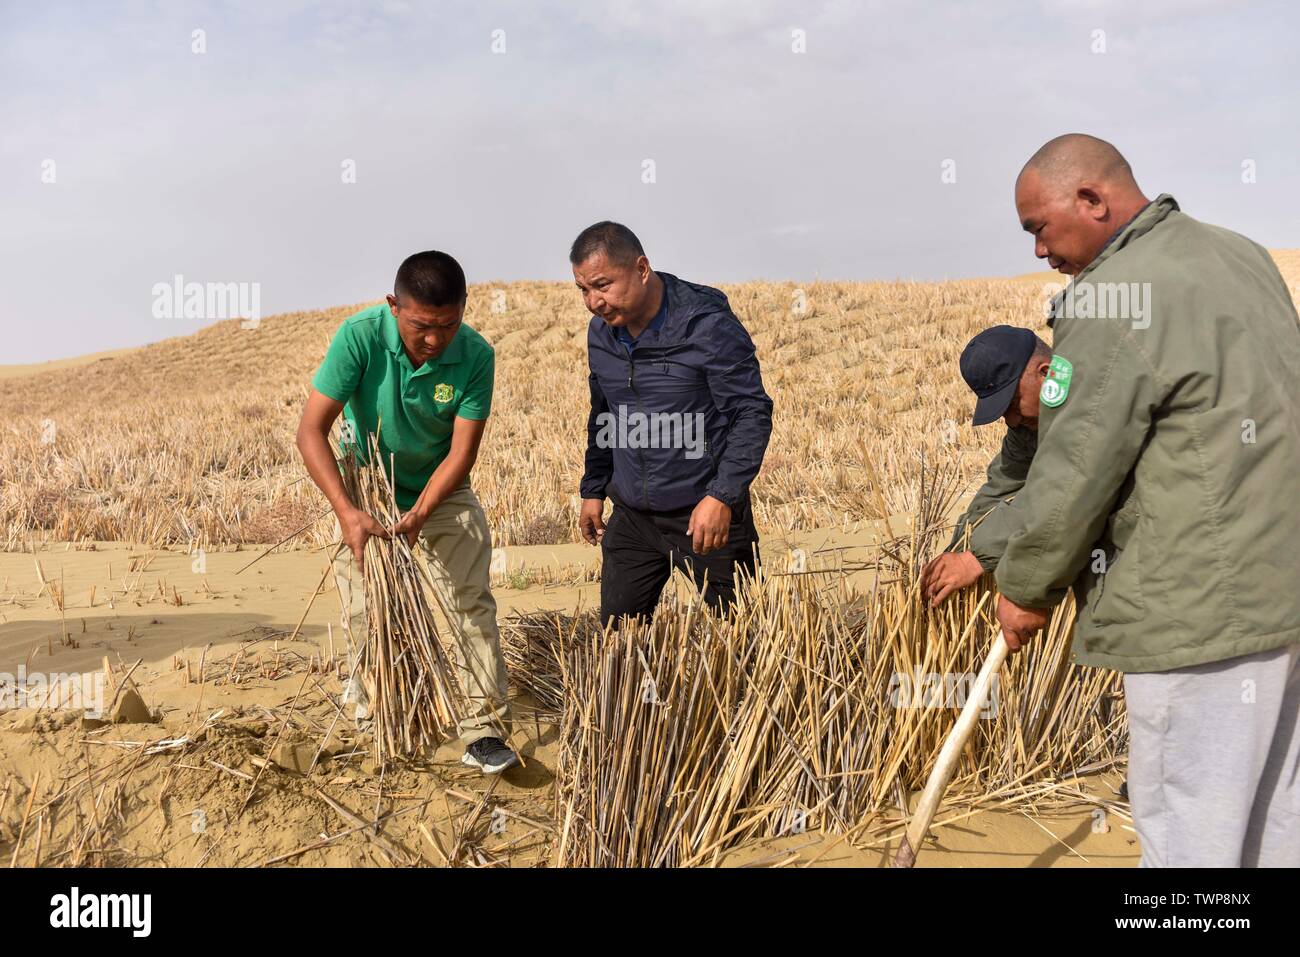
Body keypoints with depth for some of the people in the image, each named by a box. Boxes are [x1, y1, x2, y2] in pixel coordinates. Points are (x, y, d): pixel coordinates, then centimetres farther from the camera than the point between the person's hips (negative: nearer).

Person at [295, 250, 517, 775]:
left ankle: (485, 727, -3)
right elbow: (311, 428, -26)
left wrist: (417, 516, -33)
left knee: (472, 602, -9)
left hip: (440, 491, 0)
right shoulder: (360, 337, -26)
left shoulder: (476, 356, -23)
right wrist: (346, 510, -37)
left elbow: (461, 452, -19)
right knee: (366, 613, 1)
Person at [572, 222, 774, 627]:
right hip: (631, 516, 6)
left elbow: (752, 414, -16)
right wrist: (593, 490, 19)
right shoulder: (601, 332, 4)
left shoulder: (709, 325, -17)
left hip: (706, 513, -6)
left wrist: (723, 496, -23)